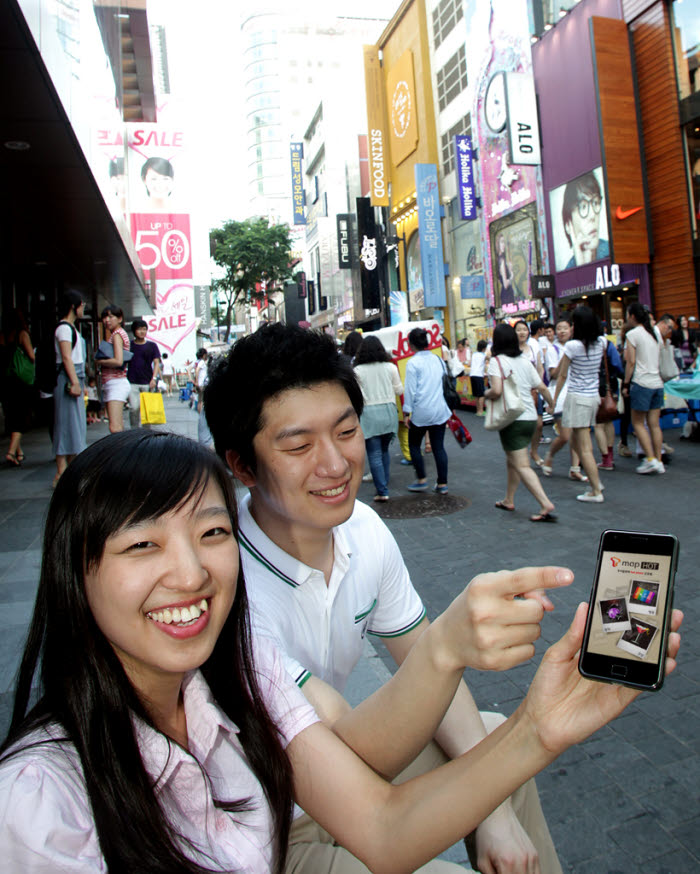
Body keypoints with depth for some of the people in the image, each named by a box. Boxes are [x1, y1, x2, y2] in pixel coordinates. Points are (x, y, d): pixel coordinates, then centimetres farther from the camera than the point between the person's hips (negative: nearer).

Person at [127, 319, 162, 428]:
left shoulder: (152, 345, 7)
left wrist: (154, 378, -10)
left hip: (148, 382, 1)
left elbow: (156, 363, 4)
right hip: (132, 382, -1)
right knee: (134, 408, -11)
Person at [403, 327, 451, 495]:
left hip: (421, 412, -5)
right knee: (438, 446, 8)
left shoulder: (413, 362, -9)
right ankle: (442, 484, 10)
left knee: (414, 445, 12)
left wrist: (406, 413, -6)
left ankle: (421, 480, 14)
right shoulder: (438, 360, 9)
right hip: (440, 411, 5)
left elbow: (410, 390, -11)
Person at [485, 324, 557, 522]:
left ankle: (546, 505, -14)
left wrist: (486, 394, -2)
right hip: (530, 417, 7)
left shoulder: (497, 361, -10)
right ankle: (508, 500, 31)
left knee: (522, 466, -5)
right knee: (512, 460, 21)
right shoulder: (525, 360, 8)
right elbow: (542, 388, 9)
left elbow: (497, 390, -23)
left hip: (512, 419, -7)